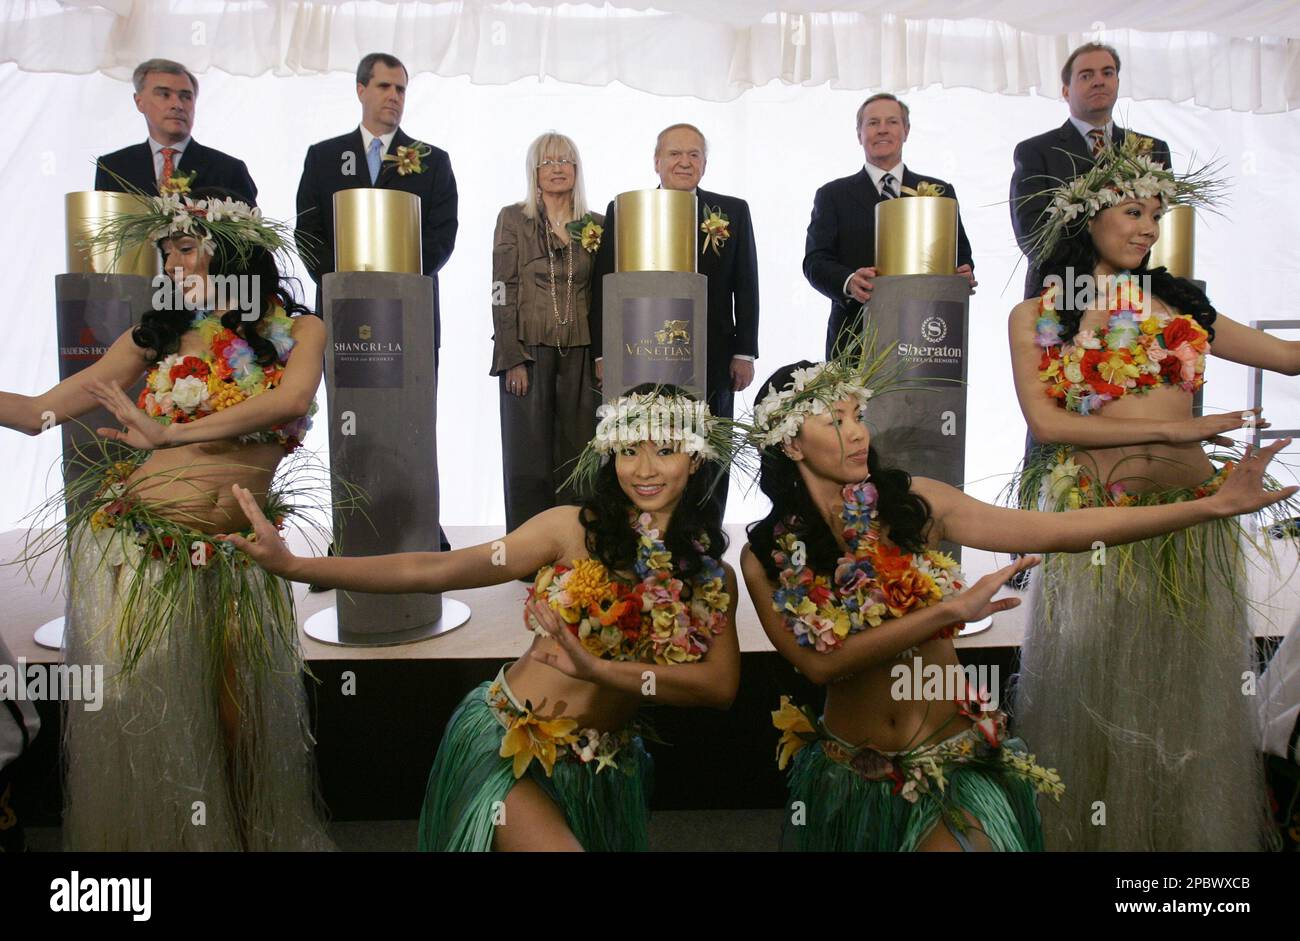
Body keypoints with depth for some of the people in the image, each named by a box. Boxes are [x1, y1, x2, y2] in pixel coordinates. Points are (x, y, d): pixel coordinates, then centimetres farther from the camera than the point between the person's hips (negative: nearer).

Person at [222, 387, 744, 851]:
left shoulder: (715, 578, 0)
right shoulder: (573, 529, -10)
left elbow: (721, 685, -14)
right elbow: (434, 570, -15)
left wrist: (599, 668, -28)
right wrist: (294, 565, -22)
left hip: (602, 772, 4)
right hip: (508, 743, -4)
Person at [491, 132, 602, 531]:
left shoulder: (596, 224, 11)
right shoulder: (513, 218, 4)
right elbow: (503, 292, -2)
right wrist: (512, 359, -10)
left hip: (580, 353, 2)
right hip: (530, 349, -2)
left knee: (577, 452, 2)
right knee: (528, 454, 1)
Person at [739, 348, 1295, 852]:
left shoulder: (911, 504, -10)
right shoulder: (765, 556, -9)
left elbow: (1058, 532, -13)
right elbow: (819, 664, -20)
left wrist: (1217, 504, -18)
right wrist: (949, 611, -27)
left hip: (953, 763, -1)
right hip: (849, 775, 1)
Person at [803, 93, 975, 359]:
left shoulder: (940, 192, 17)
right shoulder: (833, 195, 11)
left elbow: (960, 254, 15)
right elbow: (815, 261, 0)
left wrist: (964, 274, -10)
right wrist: (848, 283, -21)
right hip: (855, 338, -1)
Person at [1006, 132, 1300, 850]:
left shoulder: (1177, 302, 13)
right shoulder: (1036, 316, 3)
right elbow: (1043, 420, -9)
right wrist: (1173, 428, -11)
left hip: (1192, 514, 3)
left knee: (1190, 692, 9)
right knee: (1098, 697, 5)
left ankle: (1189, 830, 28)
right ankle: (1094, 830, 25)